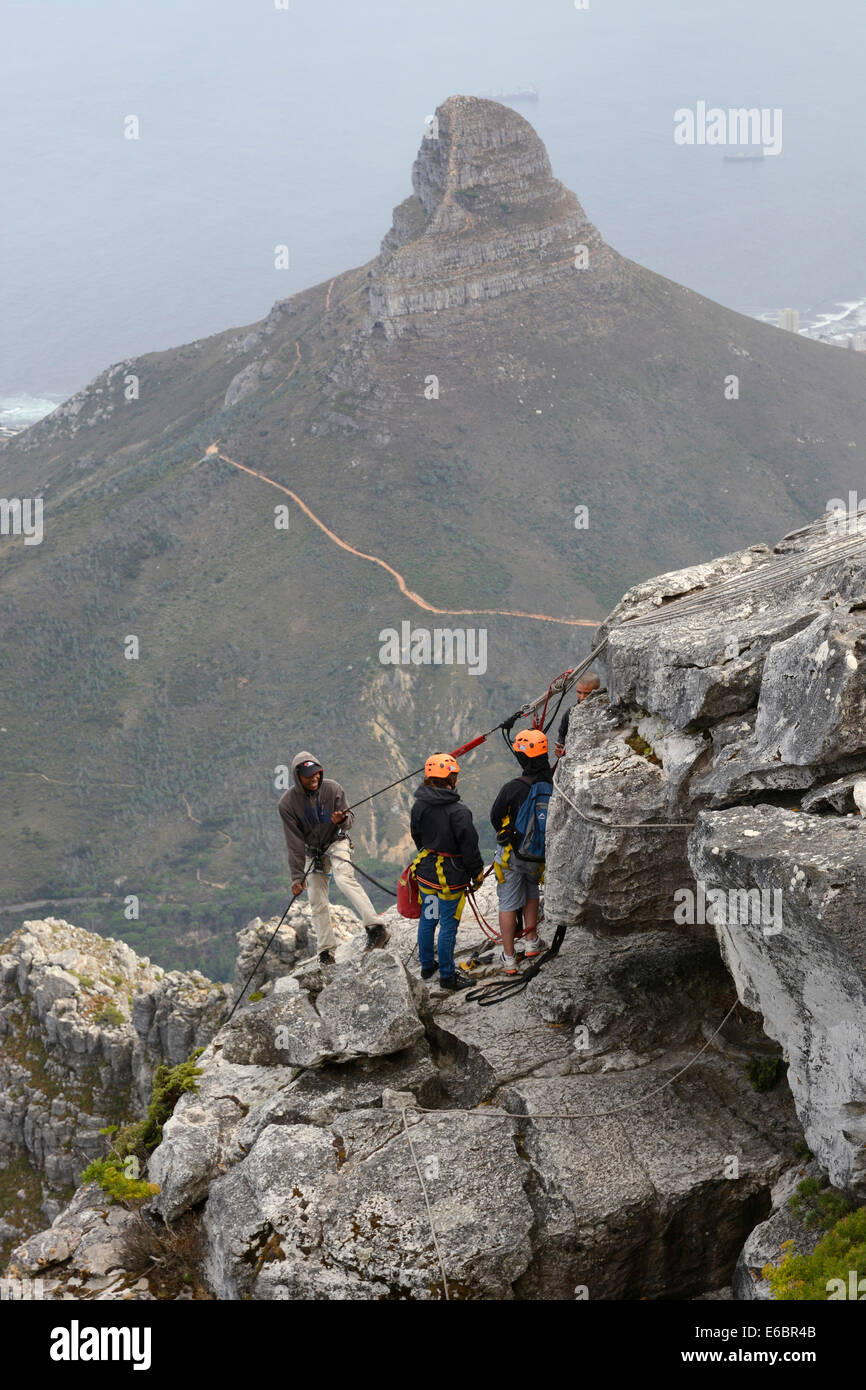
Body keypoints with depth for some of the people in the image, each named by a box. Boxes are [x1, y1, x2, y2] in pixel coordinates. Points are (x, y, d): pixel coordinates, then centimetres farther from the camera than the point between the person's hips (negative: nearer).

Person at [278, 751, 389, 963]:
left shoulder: (332, 789, -15)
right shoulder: (287, 803, -16)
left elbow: (349, 817, -6)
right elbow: (294, 842, -14)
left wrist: (342, 820, -32)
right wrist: (297, 876, -16)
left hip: (336, 842, -2)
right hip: (312, 851, 2)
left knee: (344, 879, -29)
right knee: (317, 902, 1)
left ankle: (375, 926, -37)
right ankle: (325, 950, 13)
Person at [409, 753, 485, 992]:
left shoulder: (419, 805, -4)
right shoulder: (458, 811, -24)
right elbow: (469, 846, -18)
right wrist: (477, 873, -3)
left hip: (425, 870, 7)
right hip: (451, 875, -7)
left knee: (427, 918, 21)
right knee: (448, 924, 5)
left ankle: (427, 965, 36)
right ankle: (447, 976, 15)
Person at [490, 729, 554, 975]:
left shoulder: (514, 787, -22)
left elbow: (495, 817, -6)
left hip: (512, 854, -3)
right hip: (541, 858, 3)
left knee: (508, 904, 9)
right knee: (531, 891, 30)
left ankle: (508, 958, 15)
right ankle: (531, 942, 34)